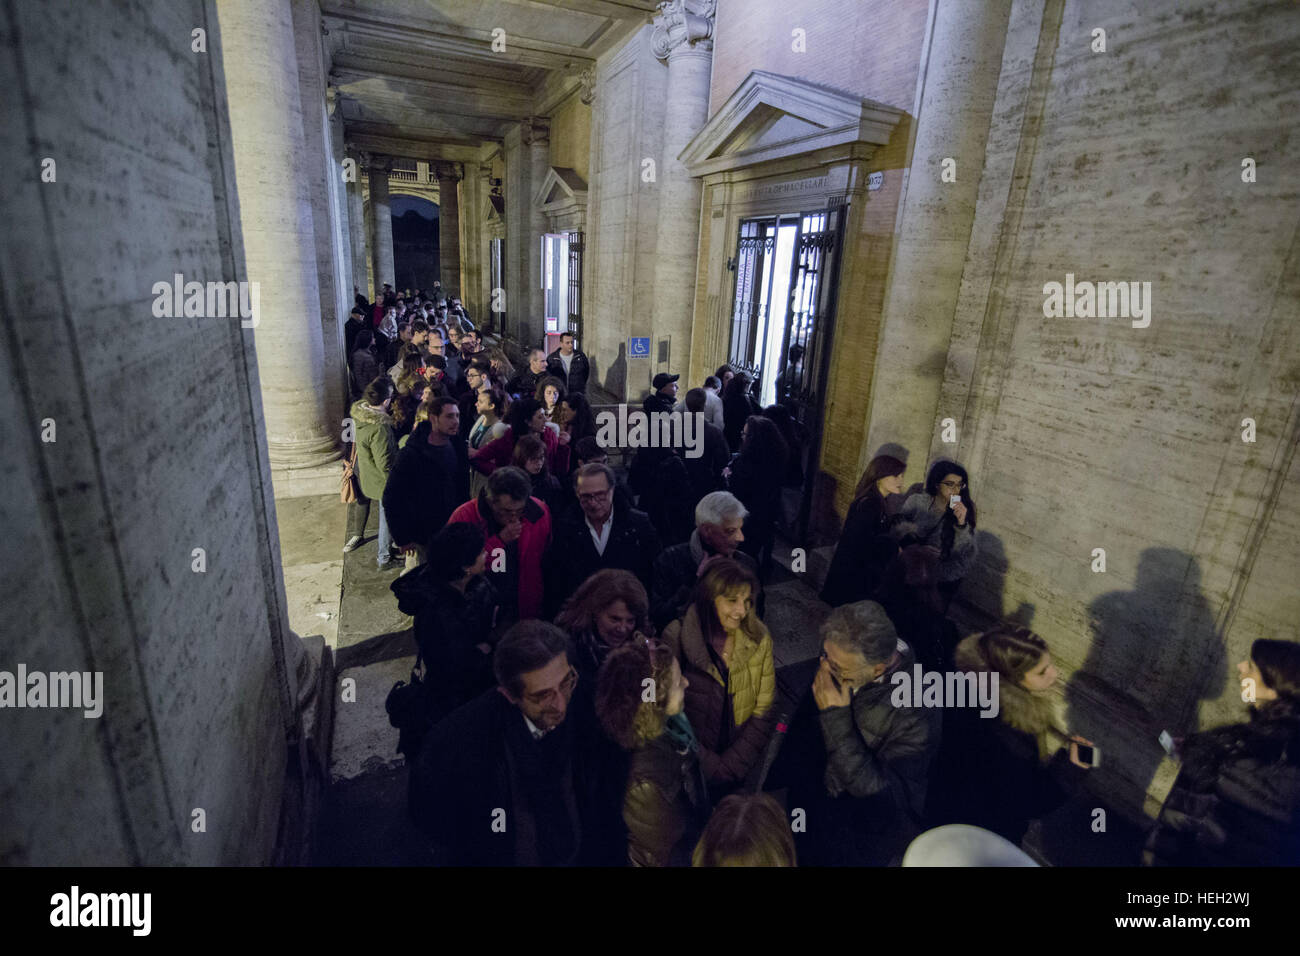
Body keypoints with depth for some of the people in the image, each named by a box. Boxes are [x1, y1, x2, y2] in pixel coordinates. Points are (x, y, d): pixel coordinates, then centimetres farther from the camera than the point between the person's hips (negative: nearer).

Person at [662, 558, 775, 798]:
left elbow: (765, 710, -1)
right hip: (694, 766, -1)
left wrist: (731, 766, -7)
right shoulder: (677, 638, -13)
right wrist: (710, 767, -9)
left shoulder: (758, 638, -5)